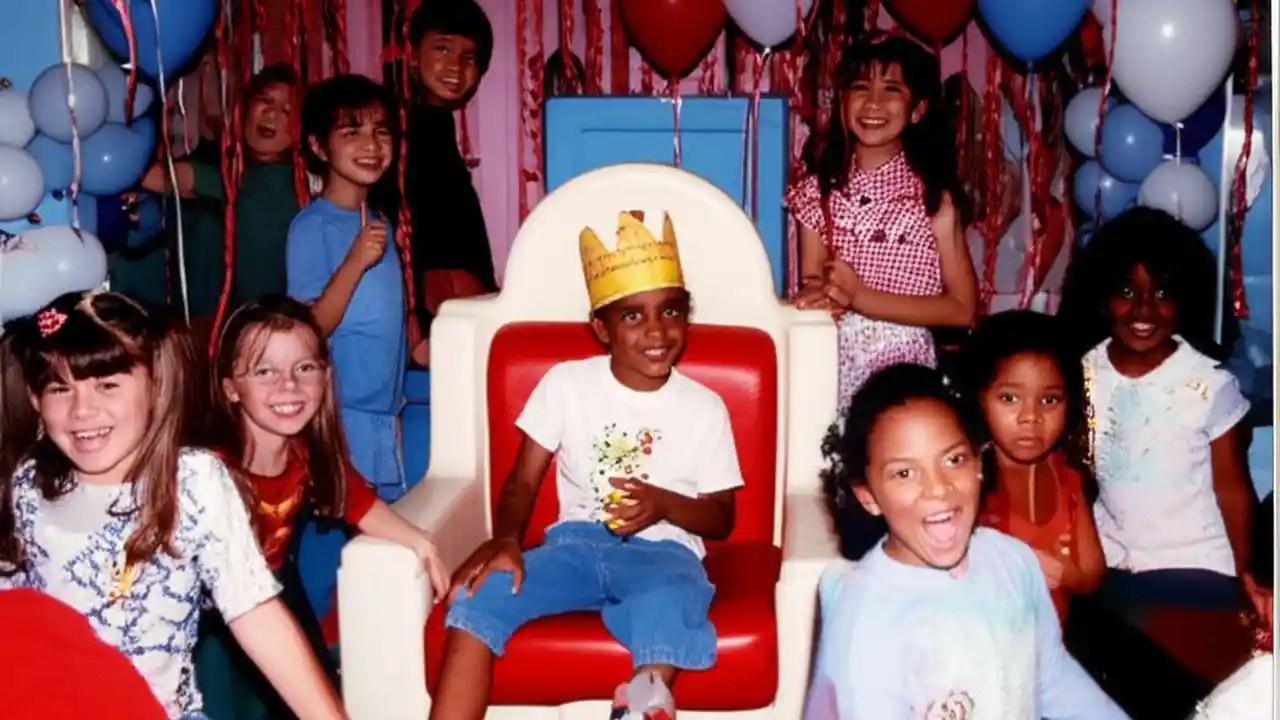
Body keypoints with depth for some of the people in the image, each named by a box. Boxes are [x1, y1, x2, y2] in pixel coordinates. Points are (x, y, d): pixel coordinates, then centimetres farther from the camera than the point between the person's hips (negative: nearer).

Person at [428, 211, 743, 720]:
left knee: (667, 608, -39)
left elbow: (721, 519, 9)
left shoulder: (704, 408, 3)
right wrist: (505, 539, -18)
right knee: (477, 596, -26)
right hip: (575, 543, 2)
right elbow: (523, 482, 5)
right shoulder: (566, 383, 4)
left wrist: (665, 503, -14)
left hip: (662, 551, -1)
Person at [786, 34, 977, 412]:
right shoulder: (818, 191, 4)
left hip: (904, 364, -2)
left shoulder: (934, 196, -4)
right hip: (833, 362, 2)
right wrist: (823, 295, -20)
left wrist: (861, 297, -14)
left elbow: (962, 308, -6)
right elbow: (810, 287, 5)